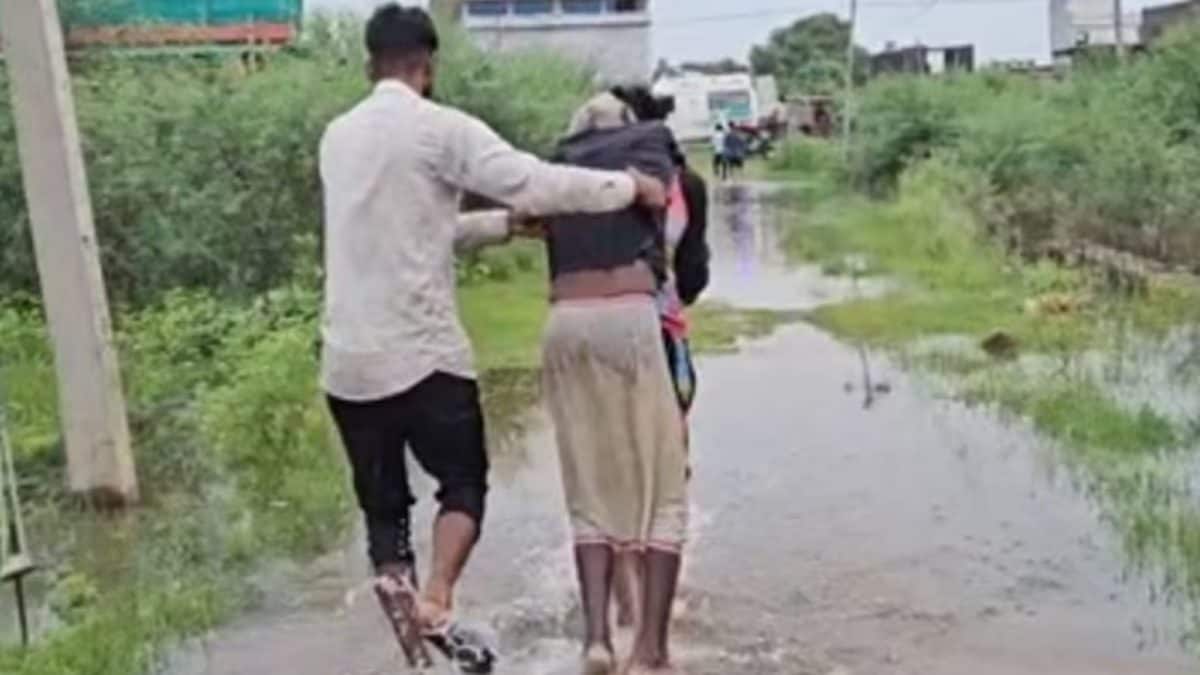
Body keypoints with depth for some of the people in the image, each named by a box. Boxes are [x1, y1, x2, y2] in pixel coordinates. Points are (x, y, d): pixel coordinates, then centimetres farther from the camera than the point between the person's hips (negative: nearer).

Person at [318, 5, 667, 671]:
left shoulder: (338, 135, 14)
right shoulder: (439, 127, -8)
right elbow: (538, 184, -16)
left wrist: (501, 225, 23)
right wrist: (630, 185, -2)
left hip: (346, 360, 6)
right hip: (421, 353, -5)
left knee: (382, 504, 16)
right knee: (464, 483, 12)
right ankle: (434, 600, -9)